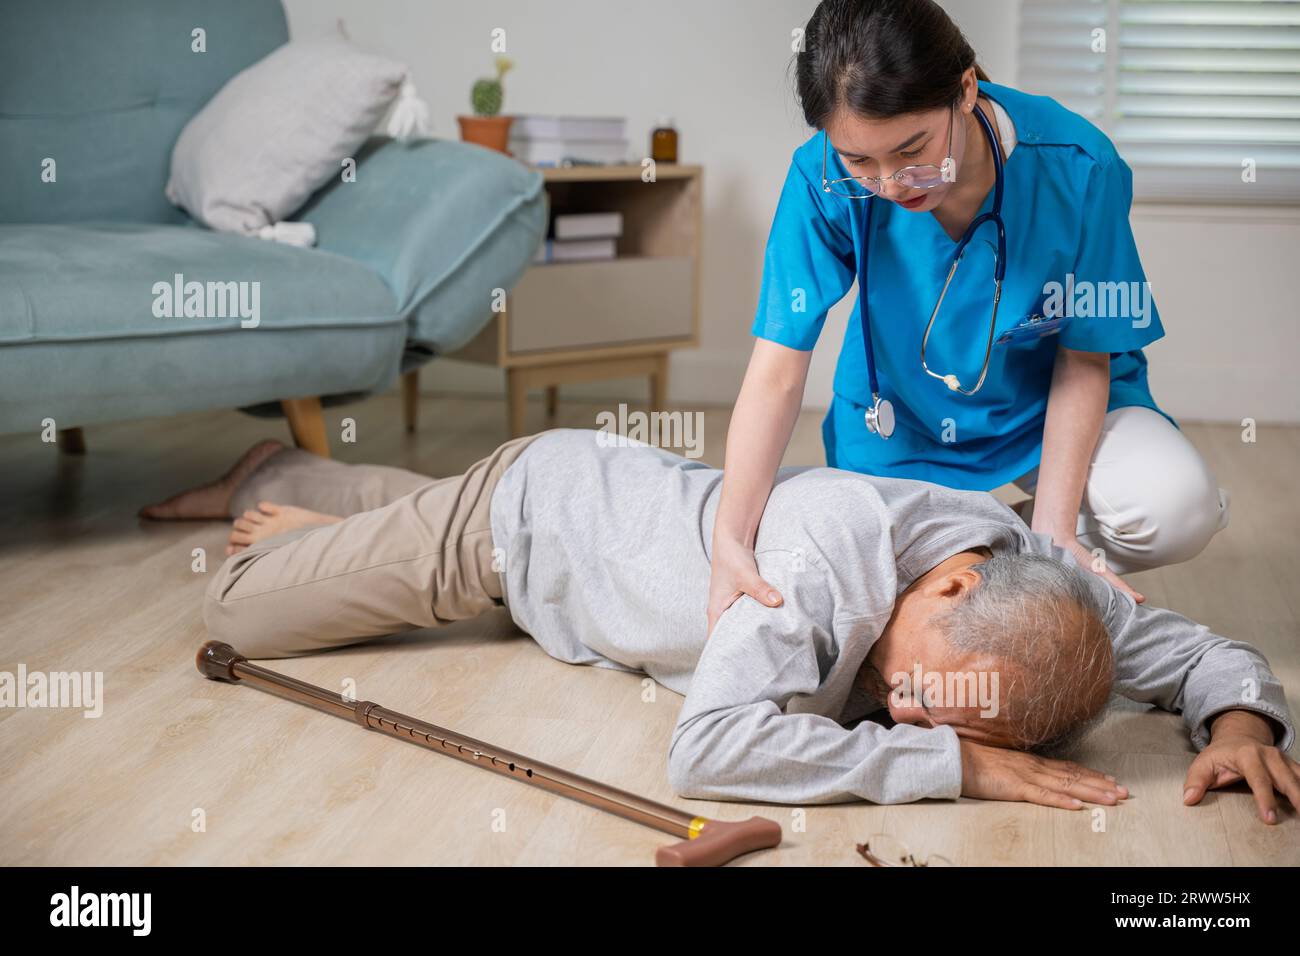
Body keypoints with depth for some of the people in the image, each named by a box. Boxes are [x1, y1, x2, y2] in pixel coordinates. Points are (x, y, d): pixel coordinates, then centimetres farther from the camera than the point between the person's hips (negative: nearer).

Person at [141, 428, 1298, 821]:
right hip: (529, 498, -6)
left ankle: (280, 476, 62)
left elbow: (1189, 643, -15)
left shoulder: (1029, 571, -26)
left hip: (623, 483, 6)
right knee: (241, 611, 1)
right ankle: (285, 521, 33)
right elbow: (711, 749, -53)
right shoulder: (833, 546, -46)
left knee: (403, 504, 34)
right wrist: (956, 763, -52)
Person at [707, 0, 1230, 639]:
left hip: (1045, 405, -1)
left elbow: (1084, 359, -16)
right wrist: (731, 543, -37)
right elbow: (778, 373, -26)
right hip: (902, 421, 1)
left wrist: (1051, 530, -25)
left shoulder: (1076, 168, -28)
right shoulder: (823, 179, -27)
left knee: (1181, 510, -27)